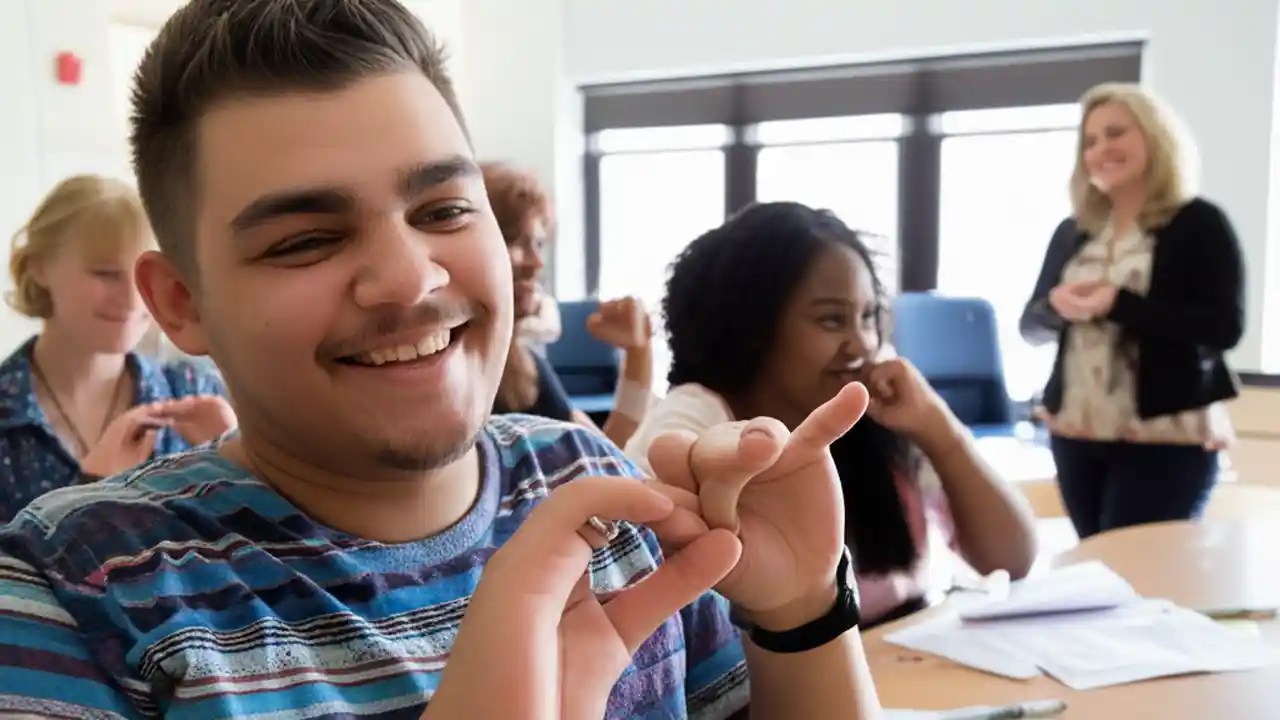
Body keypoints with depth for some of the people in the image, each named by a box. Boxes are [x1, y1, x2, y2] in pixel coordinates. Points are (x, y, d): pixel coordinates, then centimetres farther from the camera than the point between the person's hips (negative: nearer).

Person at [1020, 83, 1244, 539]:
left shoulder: (1200, 223, -4)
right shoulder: (1072, 232, 11)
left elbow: (1224, 328, -13)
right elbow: (1031, 326, 12)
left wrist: (1118, 304, -21)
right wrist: (1057, 305, -11)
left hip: (1165, 439, -5)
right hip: (1075, 435, 5)